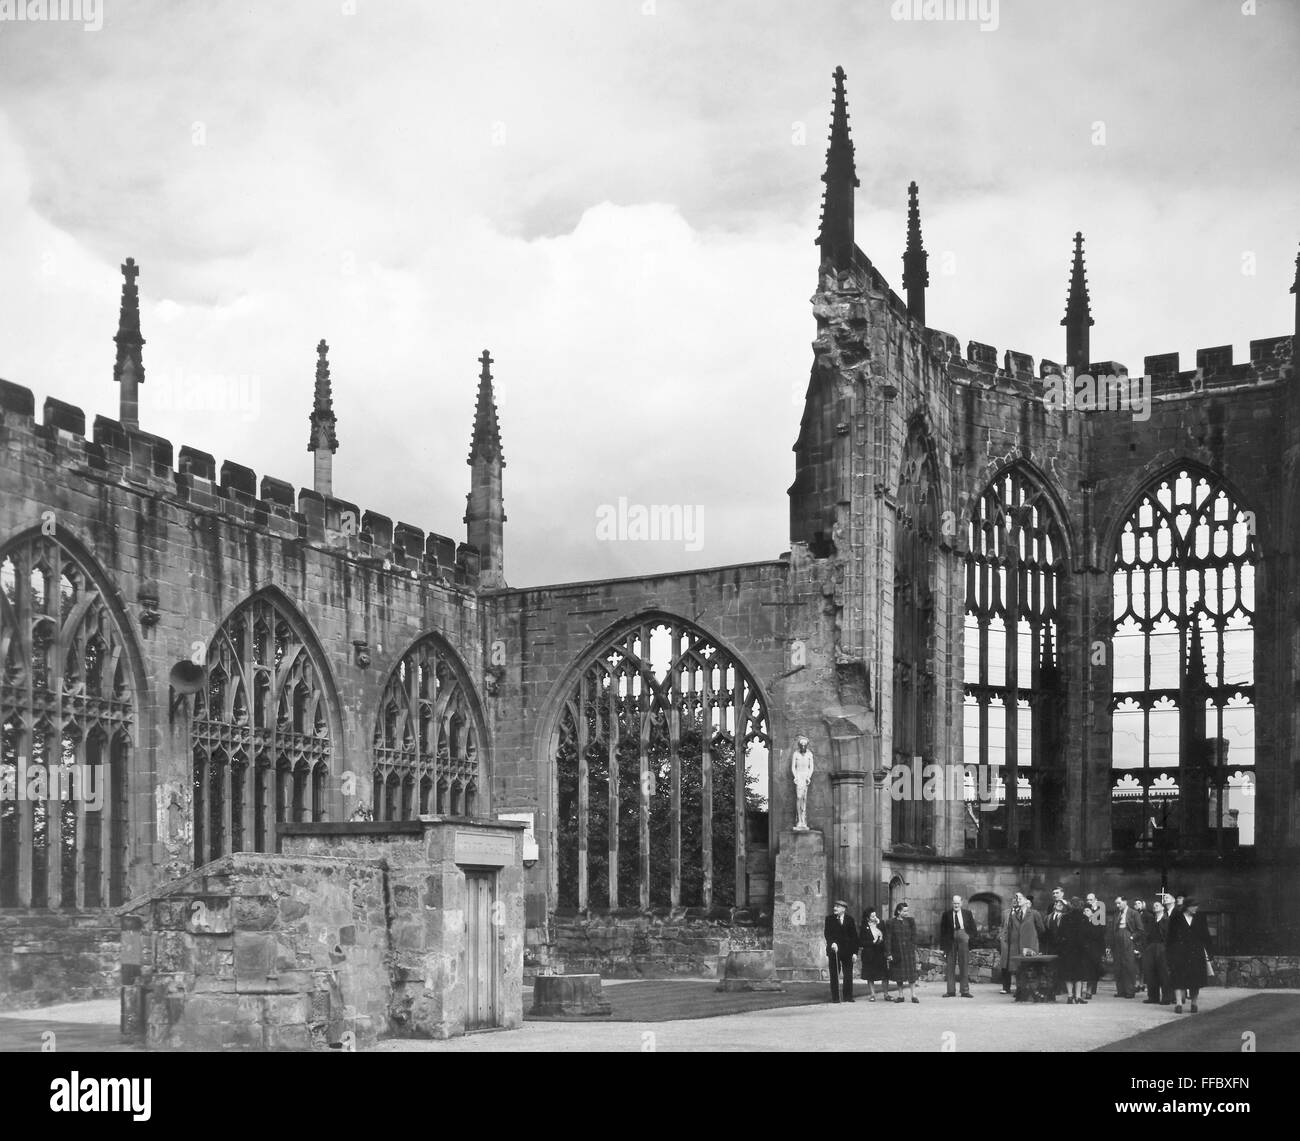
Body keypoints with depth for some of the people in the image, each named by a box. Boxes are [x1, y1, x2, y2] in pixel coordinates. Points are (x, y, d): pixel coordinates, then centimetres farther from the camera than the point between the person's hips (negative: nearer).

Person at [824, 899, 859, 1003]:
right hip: (833, 950, -1)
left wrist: (854, 952, -2)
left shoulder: (850, 919, 4)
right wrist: (832, 943, -24)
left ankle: (848, 997, 8)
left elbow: (854, 936, 4)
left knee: (848, 975, 1)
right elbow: (827, 934, -5)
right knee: (834, 975, 2)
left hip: (847, 951, 1)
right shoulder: (829, 919, 3)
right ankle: (835, 997, 7)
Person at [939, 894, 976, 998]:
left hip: (963, 940, 0)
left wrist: (970, 940, -3)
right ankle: (951, 991, 7)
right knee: (950, 966, 2)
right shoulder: (947, 914, 5)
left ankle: (965, 991, 6)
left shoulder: (967, 913, 8)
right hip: (951, 941, 0)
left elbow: (972, 928, 10)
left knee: (964, 965, 1)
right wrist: (943, 945, -1)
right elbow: (942, 930, 5)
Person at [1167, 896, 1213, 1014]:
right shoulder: (1176, 919, 2)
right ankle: (1178, 1003, -12)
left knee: (1195, 980, 3)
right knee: (1179, 978, -10)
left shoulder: (1200, 919, 8)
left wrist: (1208, 953, 5)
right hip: (1179, 954, -2)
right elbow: (1170, 937, 2)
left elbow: (1205, 937, 10)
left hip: (1196, 954, 2)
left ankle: (1194, 1003, 16)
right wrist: (1169, 953, -2)